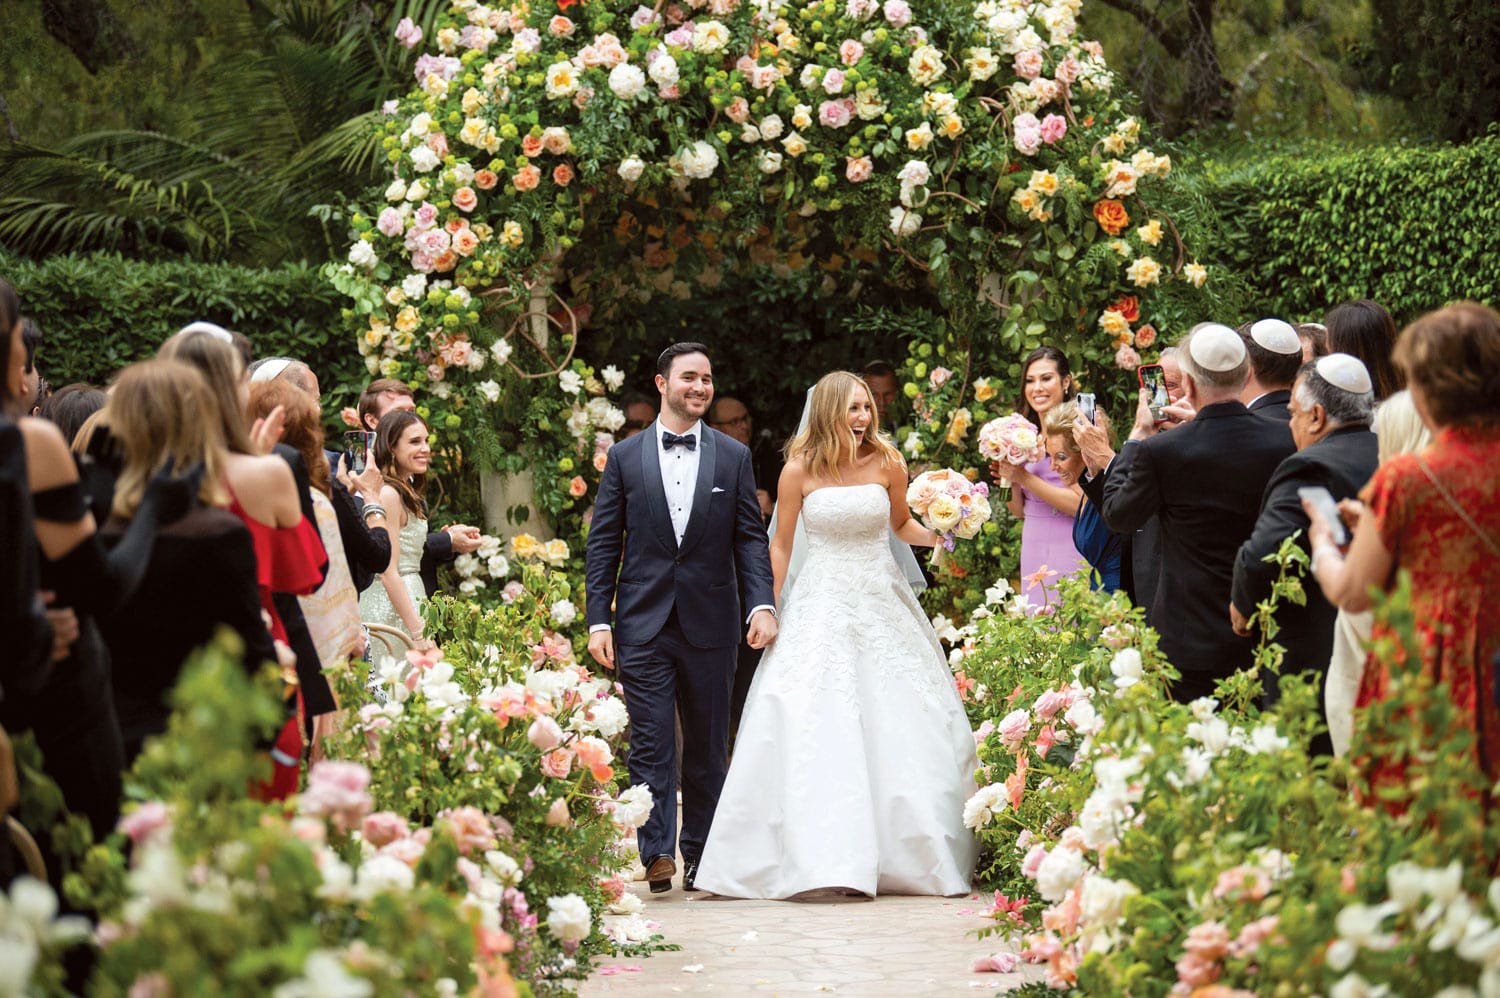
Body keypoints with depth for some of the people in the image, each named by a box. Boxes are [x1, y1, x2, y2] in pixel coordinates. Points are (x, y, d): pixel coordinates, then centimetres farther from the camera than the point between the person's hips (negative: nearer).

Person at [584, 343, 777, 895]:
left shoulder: (734, 456, 8)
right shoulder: (625, 456, 5)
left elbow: (750, 538, 6)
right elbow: (603, 545, 5)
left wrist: (762, 605, -9)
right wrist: (599, 620, -3)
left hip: (710, 622, 1)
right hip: (643, 624, -1)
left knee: (707, 746, 7)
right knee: (650, 743, -7)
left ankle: (700, 855, 16)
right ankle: (657, 853, -10)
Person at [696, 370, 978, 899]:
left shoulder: (887, 463, 1)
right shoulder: (800, 471, -3)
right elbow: (780, 546, 5)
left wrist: (939, 536, 1)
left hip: (882, 607, 2)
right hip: (820, 606, -2)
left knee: (897, 727, 1)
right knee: (811, 728, -9)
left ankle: (905, 853, 12)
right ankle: (821, 857, -6)